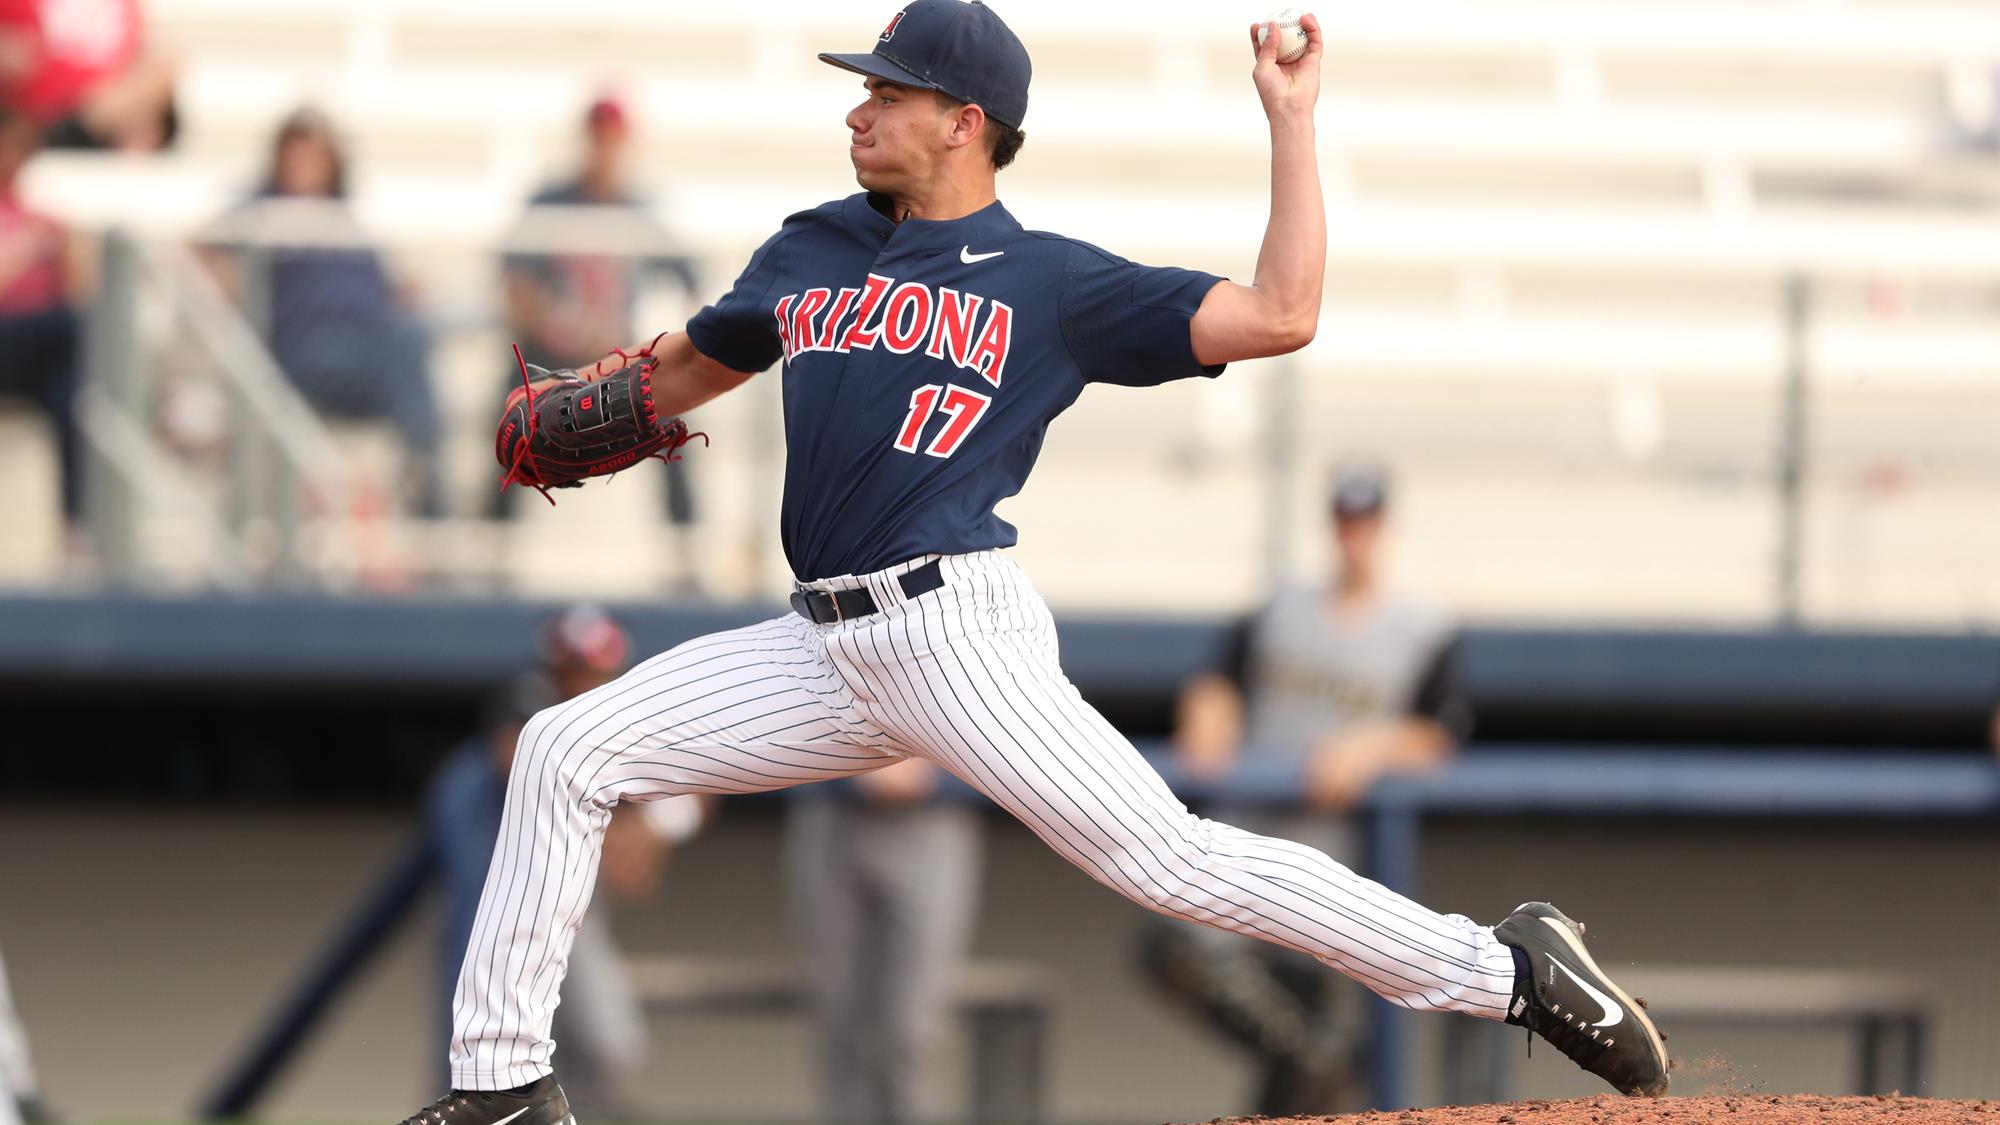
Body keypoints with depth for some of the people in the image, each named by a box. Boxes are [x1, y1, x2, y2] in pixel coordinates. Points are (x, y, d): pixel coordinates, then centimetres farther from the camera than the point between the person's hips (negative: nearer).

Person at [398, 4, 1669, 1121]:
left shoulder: (1053, 284, 2)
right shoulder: (815, 251, 18)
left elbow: (1280, 315, -5)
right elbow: (686, 369, 32)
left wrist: (1290, 118, -5)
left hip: (956, 632, -6)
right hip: (827, 652, 6)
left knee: (1167, 857, -16)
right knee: (569, 749, 0)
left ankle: (1509, 969, -11)